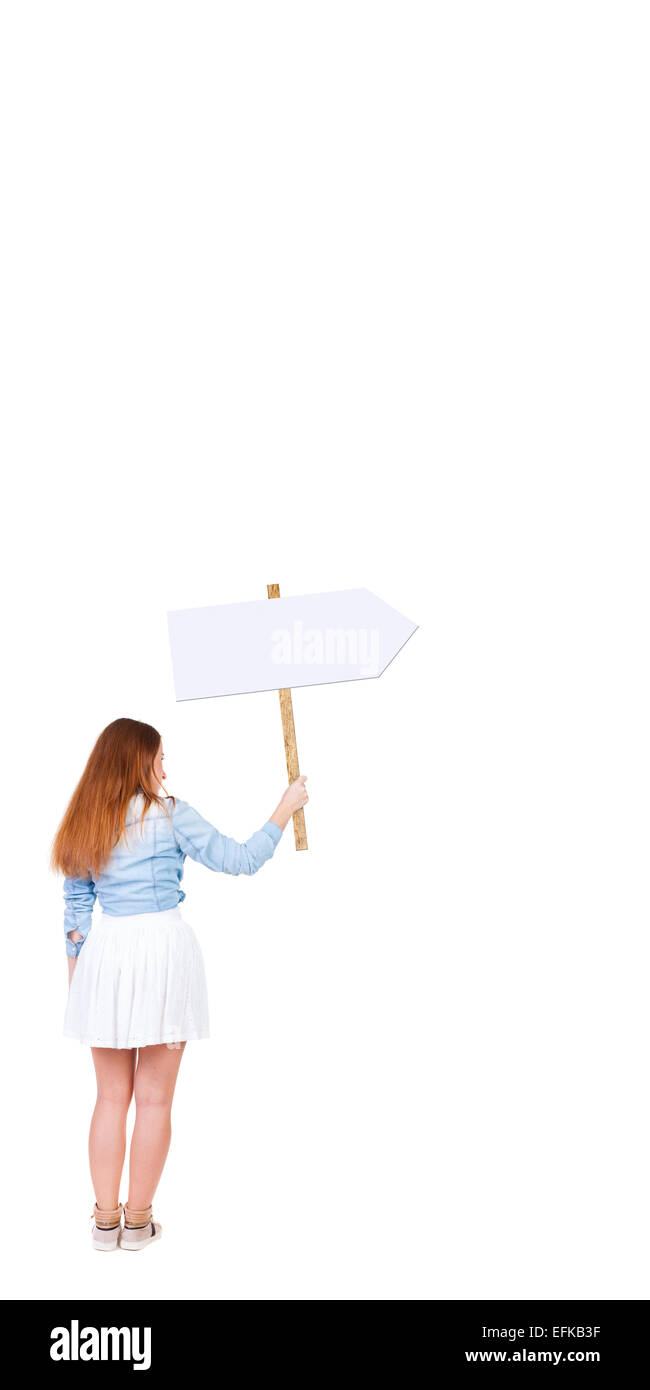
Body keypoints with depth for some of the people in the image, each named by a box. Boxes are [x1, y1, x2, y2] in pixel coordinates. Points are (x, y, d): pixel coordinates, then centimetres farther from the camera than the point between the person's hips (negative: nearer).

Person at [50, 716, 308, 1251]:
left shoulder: (83, 825, 7)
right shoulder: (170, 814, -7)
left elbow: (76, 906, 10)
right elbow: (240, 860, -3)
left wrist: (76, 967, 18)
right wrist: (284, 811, 8)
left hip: (105, 952, 4)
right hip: (163, 950, -4)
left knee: (111, 1097, 13)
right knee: (154, 1098, 6)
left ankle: (105, 1220, 16)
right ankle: (138, 1221, 13)